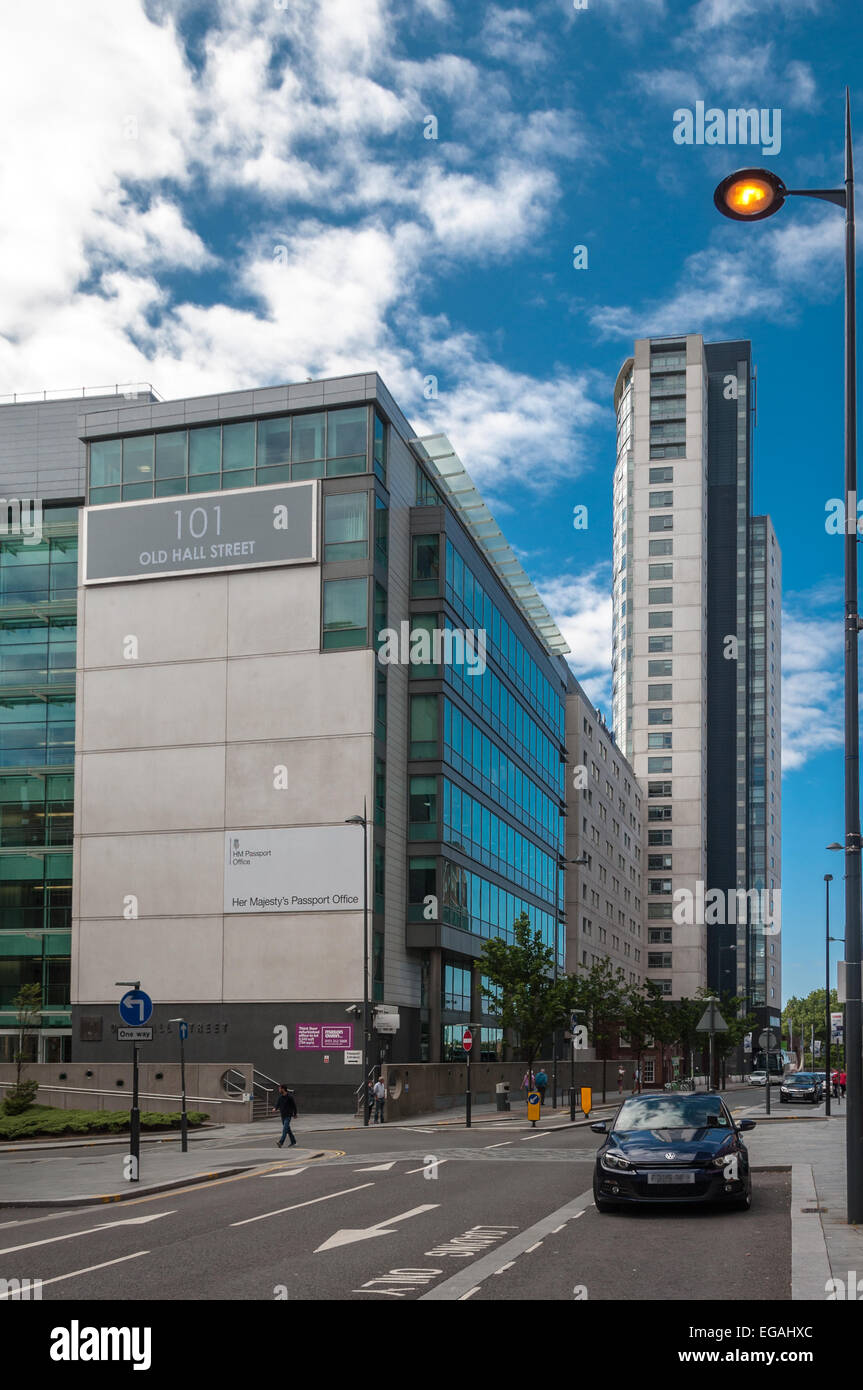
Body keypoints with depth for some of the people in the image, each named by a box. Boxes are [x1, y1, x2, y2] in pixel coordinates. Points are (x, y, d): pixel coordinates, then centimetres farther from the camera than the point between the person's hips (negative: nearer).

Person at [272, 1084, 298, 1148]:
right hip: (282, 1115, 7)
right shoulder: (280, 1096, 6)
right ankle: (293, 1141, 26)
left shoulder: (290, 1097, -13)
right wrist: (275, 1108, -23)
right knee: (287, 1128, 14)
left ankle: (281, 1142, -25)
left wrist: (295, 1114, 2)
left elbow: (294, 1105, -5)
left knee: (285, 1128, -16)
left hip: (288, 1115, -7)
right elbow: (277, 1103, 0)